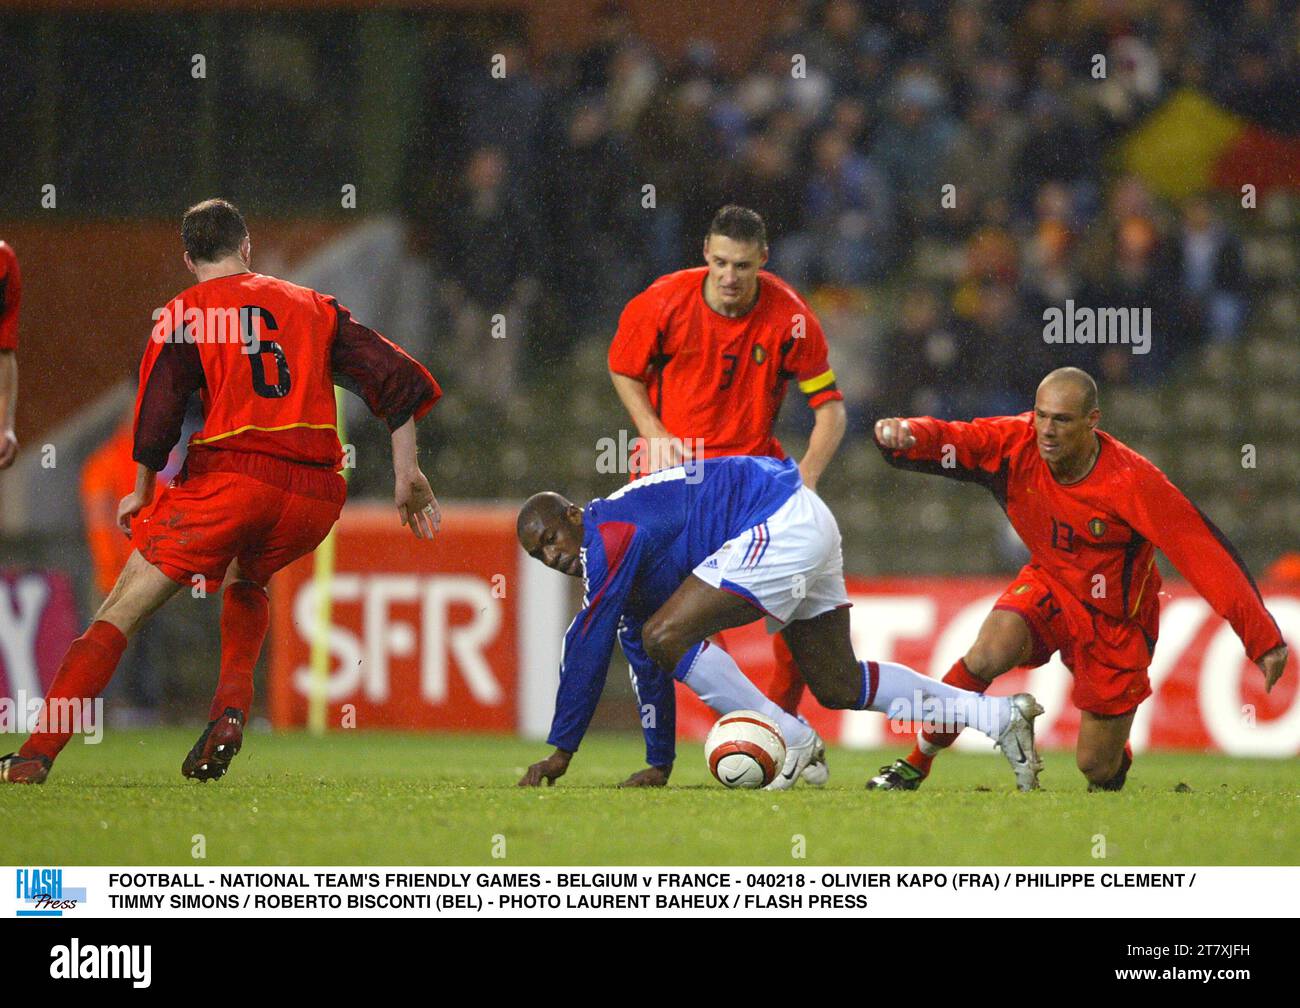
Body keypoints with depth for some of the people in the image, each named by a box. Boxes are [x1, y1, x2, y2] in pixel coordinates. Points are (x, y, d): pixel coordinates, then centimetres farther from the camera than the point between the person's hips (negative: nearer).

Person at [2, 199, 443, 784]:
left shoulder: (184, 314, 8)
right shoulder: (313, 307, 20)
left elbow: (157, 413, -1)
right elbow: (396, 377, 16)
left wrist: (141, 493, 13)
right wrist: (408, 476, 21)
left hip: (230, 475, -4)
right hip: (317, 495, 4)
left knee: (122, 609, 1)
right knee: (245, 581, 34)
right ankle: (230, 711, 11)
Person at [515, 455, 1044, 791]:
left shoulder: (608, 535, -12)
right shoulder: (627, 548, 17)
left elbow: (587, 647, -15)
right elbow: (647, 667, 25)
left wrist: (561, 750, -10)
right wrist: (660, 763, 26)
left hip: (780, 526, -11)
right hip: (810, 527, 11)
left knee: (667, 635, -16)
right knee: (838, 688, 15)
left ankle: (793, 744, -13)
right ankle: (1001, 715, 18)